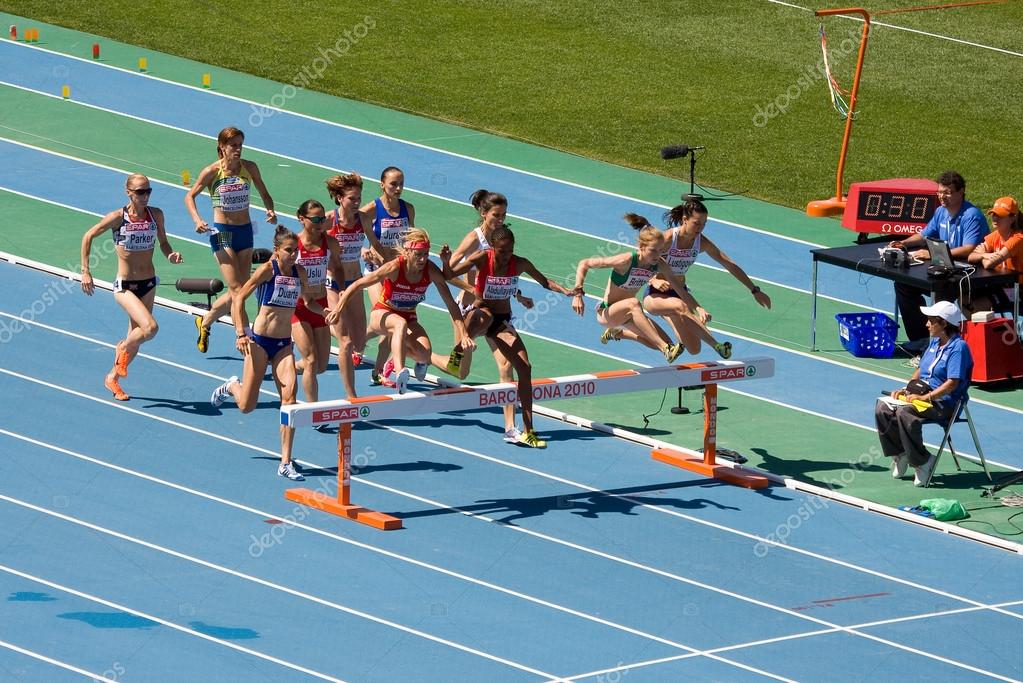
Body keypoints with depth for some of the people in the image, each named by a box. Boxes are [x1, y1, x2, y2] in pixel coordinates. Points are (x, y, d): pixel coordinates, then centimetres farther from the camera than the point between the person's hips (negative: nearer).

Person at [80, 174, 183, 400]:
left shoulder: (156, 215, -3)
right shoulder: (118, 217, -14)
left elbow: (163, 243, 11)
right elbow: (89, 236, -3)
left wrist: (171, 255, -12)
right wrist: (85, 271, -7)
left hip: (148, 283, 5)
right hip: (125, 286, -5)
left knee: (137, 334, 12)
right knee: (150, 327, -22)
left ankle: (113, 378, 34)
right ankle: (123, 348, 10)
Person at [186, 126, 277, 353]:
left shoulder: (249, 168, -1)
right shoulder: (212, 171, -9)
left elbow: (264, 194, 12)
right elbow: (190, 196, 2)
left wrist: (271, 211, -9)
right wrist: (197, 220, -13)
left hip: (245, 231, 4)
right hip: (222, 232, -4)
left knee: (238, 291, 5)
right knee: (237, 290, -13)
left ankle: (205, 322, 26)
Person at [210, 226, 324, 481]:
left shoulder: (299, 272, 5)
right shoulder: (268, 270, -10)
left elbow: (309, 301, 22)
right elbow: (239, 298, -10)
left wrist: (326, 312, 1)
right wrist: (241, 333, -19)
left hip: (284, 345, 4)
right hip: (260, 341, -4)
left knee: (289, 395, -15)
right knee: (247, 406, 1)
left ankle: (286, 462, -11)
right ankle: (232, 387, 40)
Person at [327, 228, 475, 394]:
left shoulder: (431, 271, -17)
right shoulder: (394, 268, -26)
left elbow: (451, 305, -11)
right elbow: (357, 285, -22)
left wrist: (463, 335, -16)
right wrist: (338, 309, -29)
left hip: (409, 319, 3)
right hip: (382, 315, -3)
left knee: (425, 352, -24)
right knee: (401, 323, -39)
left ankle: (421, 360, 17)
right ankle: (400, 372, -57)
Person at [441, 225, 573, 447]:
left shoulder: (520, 264, -7)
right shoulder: (482, 259, -16)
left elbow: (544, 282, 7)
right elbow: (449, 275, -17)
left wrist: (566, 291, -9)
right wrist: (446, 263, -39)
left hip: (503, 320, 4)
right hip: (479, 311, -4)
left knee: (524, 368, -6)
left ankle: (527, 432, -3)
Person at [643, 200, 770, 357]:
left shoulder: (701, 242, -8)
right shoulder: (667, 239, -22)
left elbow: (731, 265, -1)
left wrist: (754, 290, 0)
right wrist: (654, 281, -36)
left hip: (679, 294, 5)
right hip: (655, 296, -5)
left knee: (694, 349, -7)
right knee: (681, 307, -41)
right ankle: (716, 345, -44)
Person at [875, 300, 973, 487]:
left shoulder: (958, 347, -12)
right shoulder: (934, 342, 16)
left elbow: (953, 383, -20)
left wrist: (925, 397, -23)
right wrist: (906, 390, 6)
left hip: (944, 403, -9)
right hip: (921, 395, 9)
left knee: (904, 413, -34)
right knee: (883, 408, -11)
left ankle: (922, 462, -22)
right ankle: (900, 454, -1)